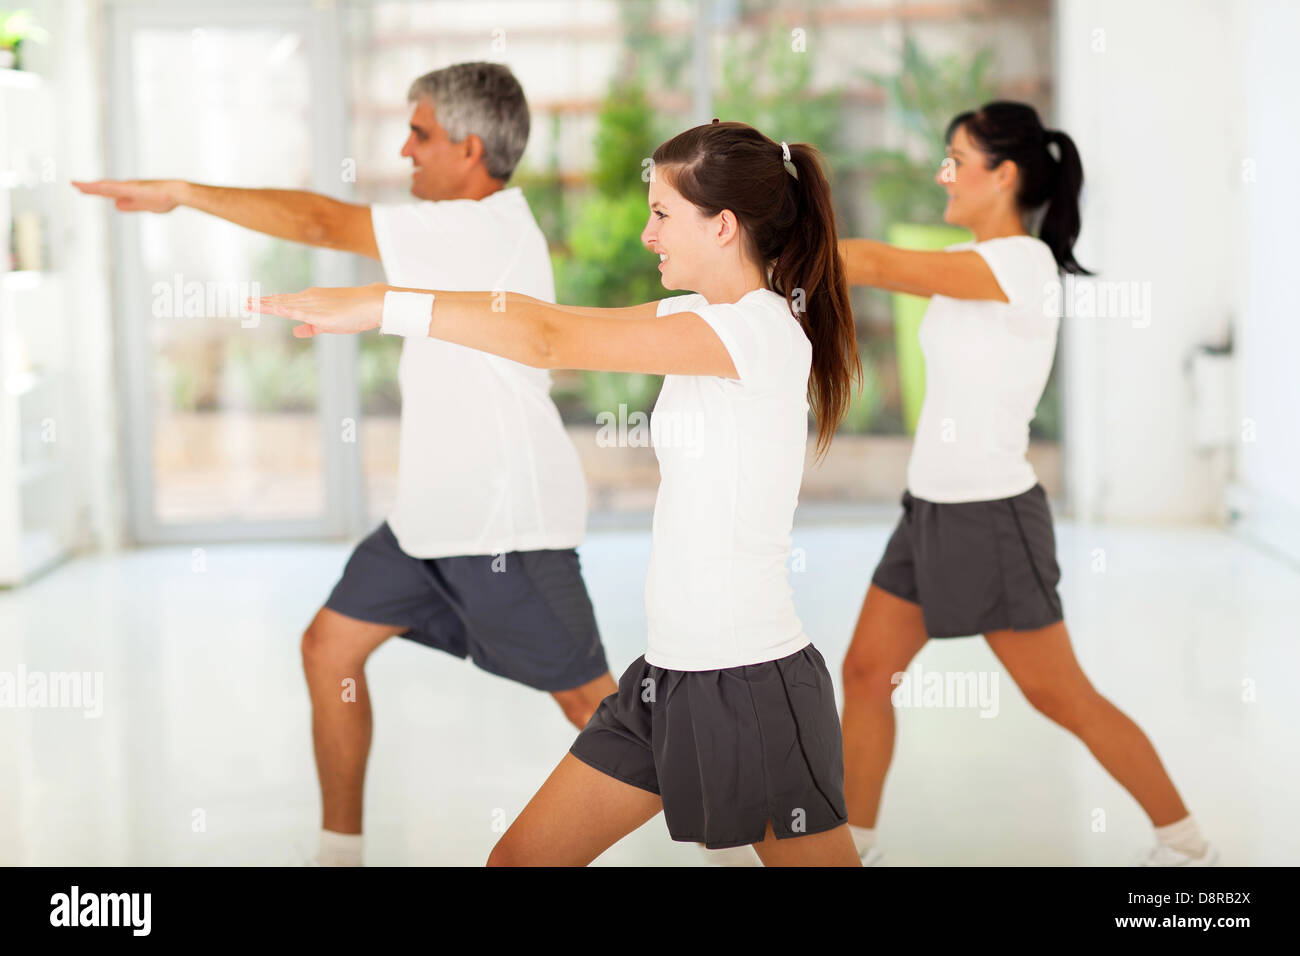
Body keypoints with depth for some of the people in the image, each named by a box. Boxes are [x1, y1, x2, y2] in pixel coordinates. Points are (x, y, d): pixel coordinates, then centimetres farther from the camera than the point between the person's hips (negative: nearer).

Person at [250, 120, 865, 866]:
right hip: (668, 676, 9)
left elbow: (552, 341, -21)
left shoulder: (762, 329, -17)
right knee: (518, 859, 8)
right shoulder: (701, 322, 12)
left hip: (754, 685, -9)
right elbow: (556, 321, 6)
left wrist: (381, 305, -21)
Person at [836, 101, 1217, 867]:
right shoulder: (967, 263, 12)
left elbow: (877, 264, -23)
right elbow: (884, 264, 1)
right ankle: (853, 845, 19)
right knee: (867, 672, 7)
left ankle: (1187, 842, 18)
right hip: (932, 510, 9)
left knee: (1062, 697, 2)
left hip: (993, 517, -9)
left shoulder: (1024, 264, -20)